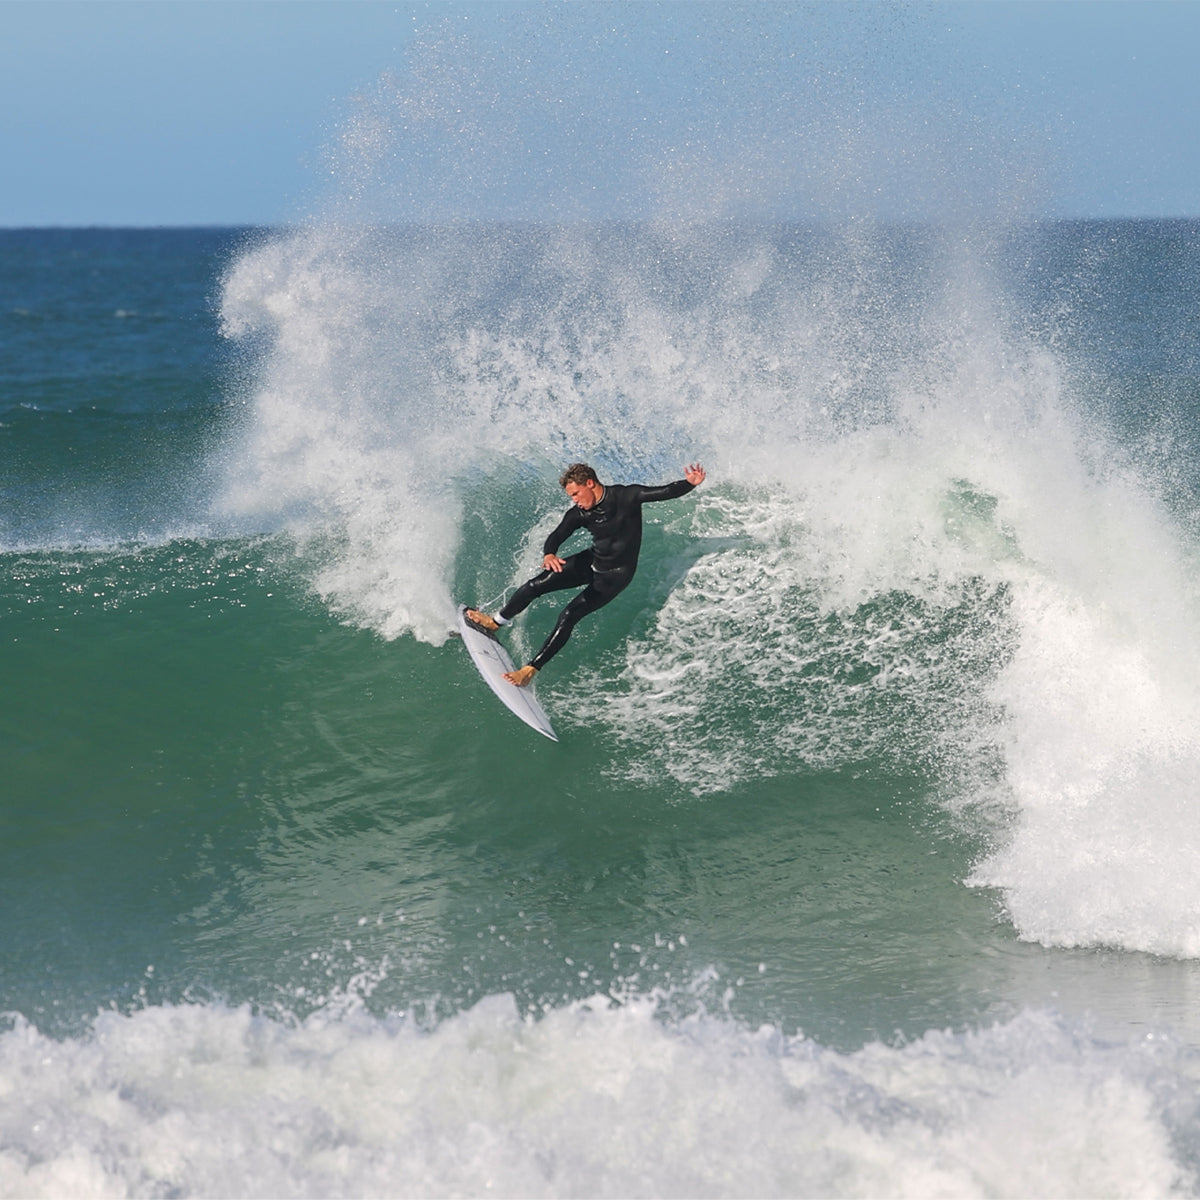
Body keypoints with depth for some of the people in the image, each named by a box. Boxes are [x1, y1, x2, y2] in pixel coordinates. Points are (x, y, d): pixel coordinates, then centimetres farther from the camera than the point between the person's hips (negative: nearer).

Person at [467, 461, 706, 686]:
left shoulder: (627, 496, -20)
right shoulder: (579, 513, -9)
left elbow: (666, 492, -22)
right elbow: (556, 537, -8)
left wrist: (690, 483, -41)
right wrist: (549, 554, -31)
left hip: (615, 575, -5)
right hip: (592, 561, 5)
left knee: (569, 616, -17)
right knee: (534, 586, 0)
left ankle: (531, 669, -10)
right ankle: (496, 623, 26)